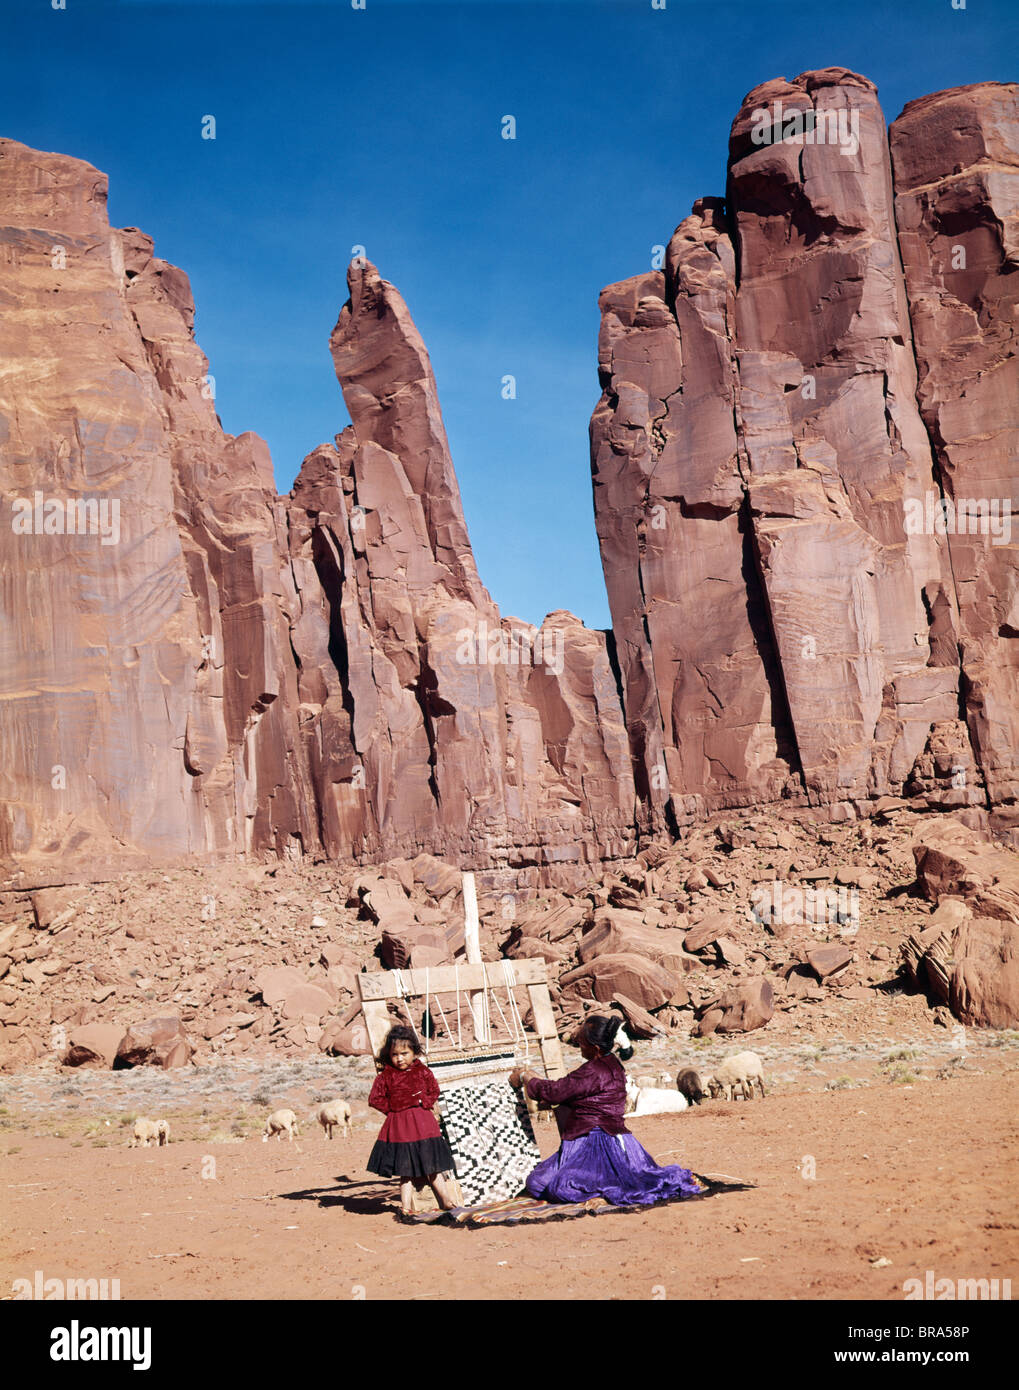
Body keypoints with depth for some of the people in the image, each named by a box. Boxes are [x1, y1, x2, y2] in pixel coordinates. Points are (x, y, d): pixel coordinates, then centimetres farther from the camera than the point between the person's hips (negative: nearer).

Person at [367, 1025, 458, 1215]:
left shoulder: (423, 1072, 1)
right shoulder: (386, 1076, -3)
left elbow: (434, 1091, 11)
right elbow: (375, 1099, -2)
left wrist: (424, 1102, -4)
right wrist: (392, 1109, -3)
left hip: (423, 1123, 1)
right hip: (399, 1127, -1)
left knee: (431, 1166, 7)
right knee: (405, 1171, 5)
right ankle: (406, 1206, 10)